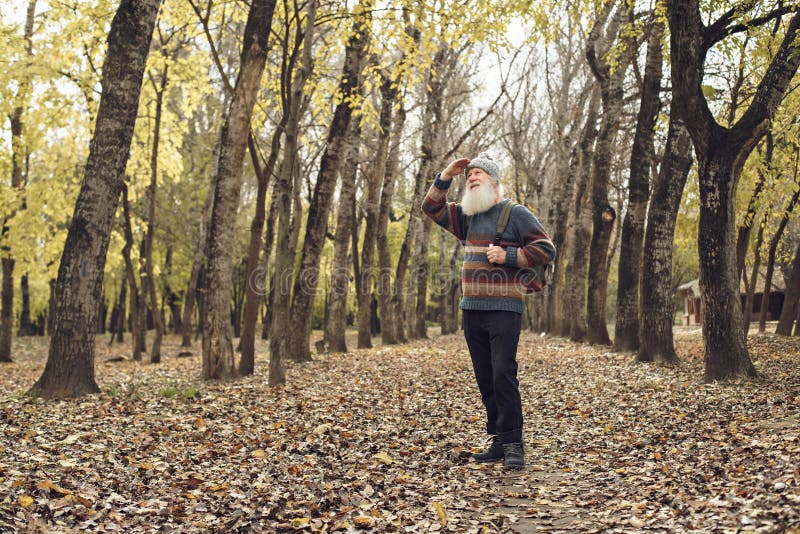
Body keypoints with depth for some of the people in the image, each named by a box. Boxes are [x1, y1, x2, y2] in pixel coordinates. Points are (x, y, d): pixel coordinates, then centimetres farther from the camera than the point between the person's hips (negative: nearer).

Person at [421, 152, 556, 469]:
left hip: (503, 310, -7)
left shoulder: (516, 214, -2)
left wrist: (508, 255, -13)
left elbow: (546, 250, -6)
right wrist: (446, 176, 9)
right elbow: (432, 208, 21)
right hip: (471, 310, 7)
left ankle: (513, 444, -8)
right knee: (485, 380, 8)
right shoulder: (467, 216, 18)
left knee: (503, 375, -13)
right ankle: (499, 442, 14)